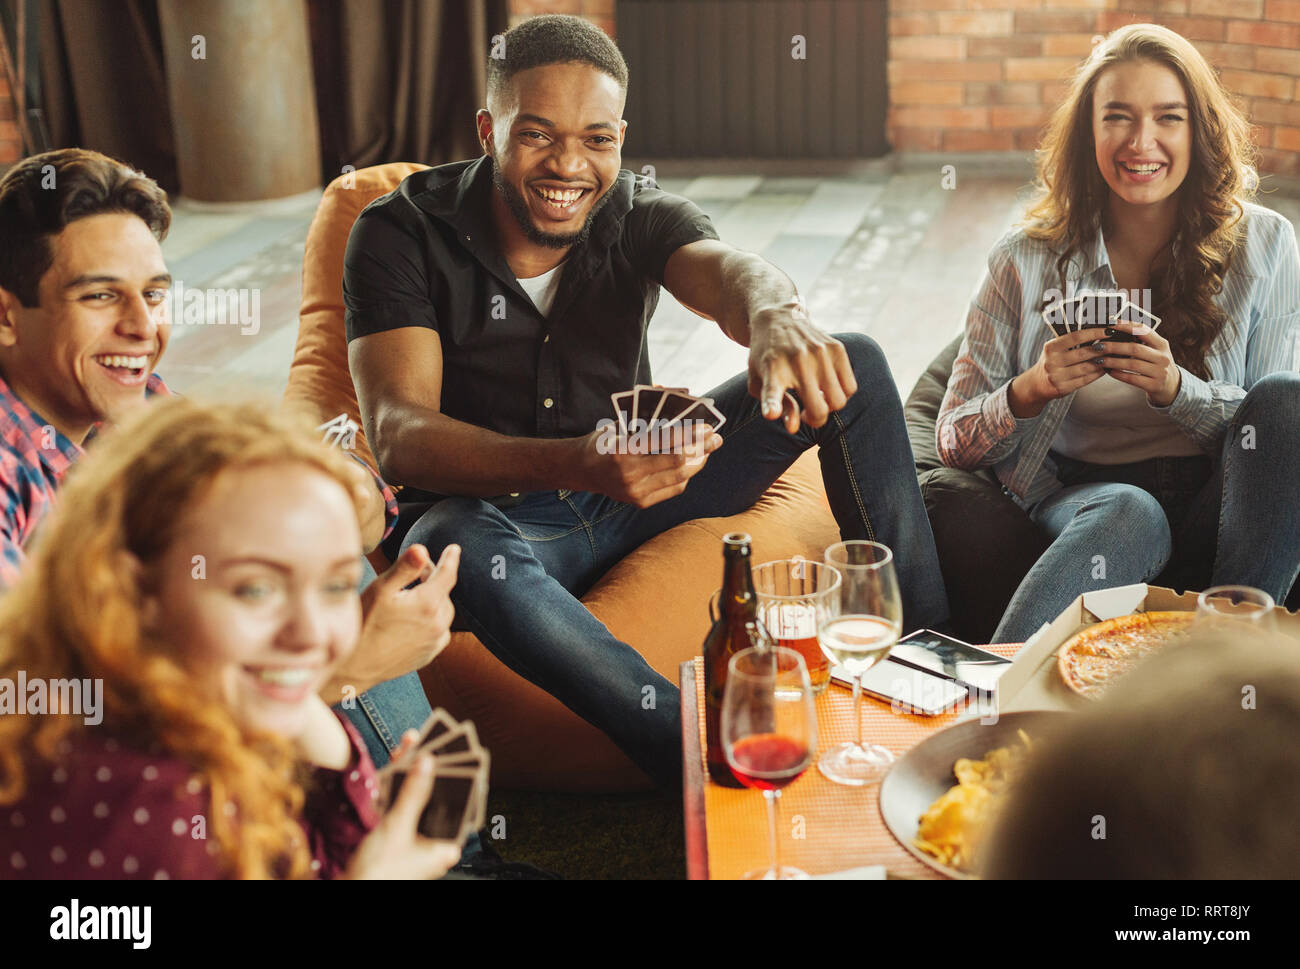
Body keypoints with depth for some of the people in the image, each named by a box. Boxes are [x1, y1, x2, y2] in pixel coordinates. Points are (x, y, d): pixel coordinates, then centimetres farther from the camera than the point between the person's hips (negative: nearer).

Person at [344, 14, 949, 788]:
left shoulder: (638, 214, -5)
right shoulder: (402, 231, -15)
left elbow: (726, 270, -28)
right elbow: (398, 436, -28)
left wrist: (776, 316, -56)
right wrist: (574, 464, -48)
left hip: (633, 489, 4)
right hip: (490, 509, -4)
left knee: (855, 363, -9)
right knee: (456, 546, -43)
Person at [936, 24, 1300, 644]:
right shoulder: (1027, 261, 1)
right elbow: (954, 441, 1)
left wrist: (1176, 389, -21)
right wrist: (1031, 390, -20)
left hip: (1219, 509, 2)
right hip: (1084, 495, -2)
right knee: (1130, 513, -37)